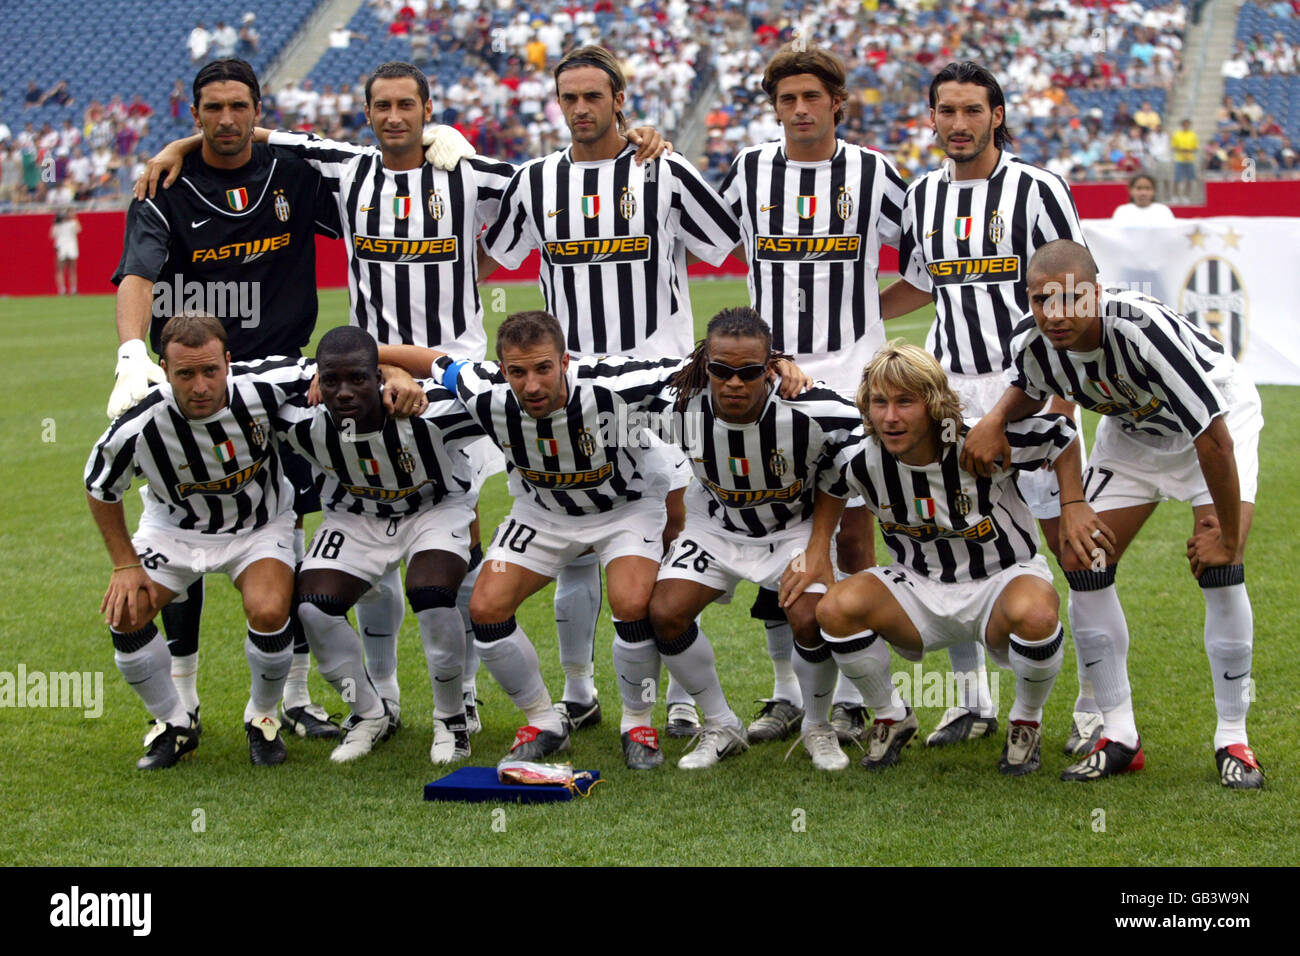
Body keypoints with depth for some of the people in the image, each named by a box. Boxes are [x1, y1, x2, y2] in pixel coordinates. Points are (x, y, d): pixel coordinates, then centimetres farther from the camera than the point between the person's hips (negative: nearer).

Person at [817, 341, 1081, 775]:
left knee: (1035, 612, -39)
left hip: (1001, 579, -3)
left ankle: (1026, 724, -6)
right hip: (920, 589, 3)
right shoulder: (861, 463, -14)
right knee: (837, 606, -25)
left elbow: (1061, 434, -6)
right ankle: (891, 719, 3)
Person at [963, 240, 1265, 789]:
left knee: (1218, 569, -21)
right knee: (1084, 566, -6)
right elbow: (1029, 390, 7)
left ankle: (1232, 741, -7)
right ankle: (1120, 736, 6)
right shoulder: (1035, 347, -23)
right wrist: (995, 421, -15)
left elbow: (1215, 440, -36)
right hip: (1132, 430, 6)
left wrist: (1229, 537, -27)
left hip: (1222, 415, -5)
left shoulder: (1143, 329, -42)